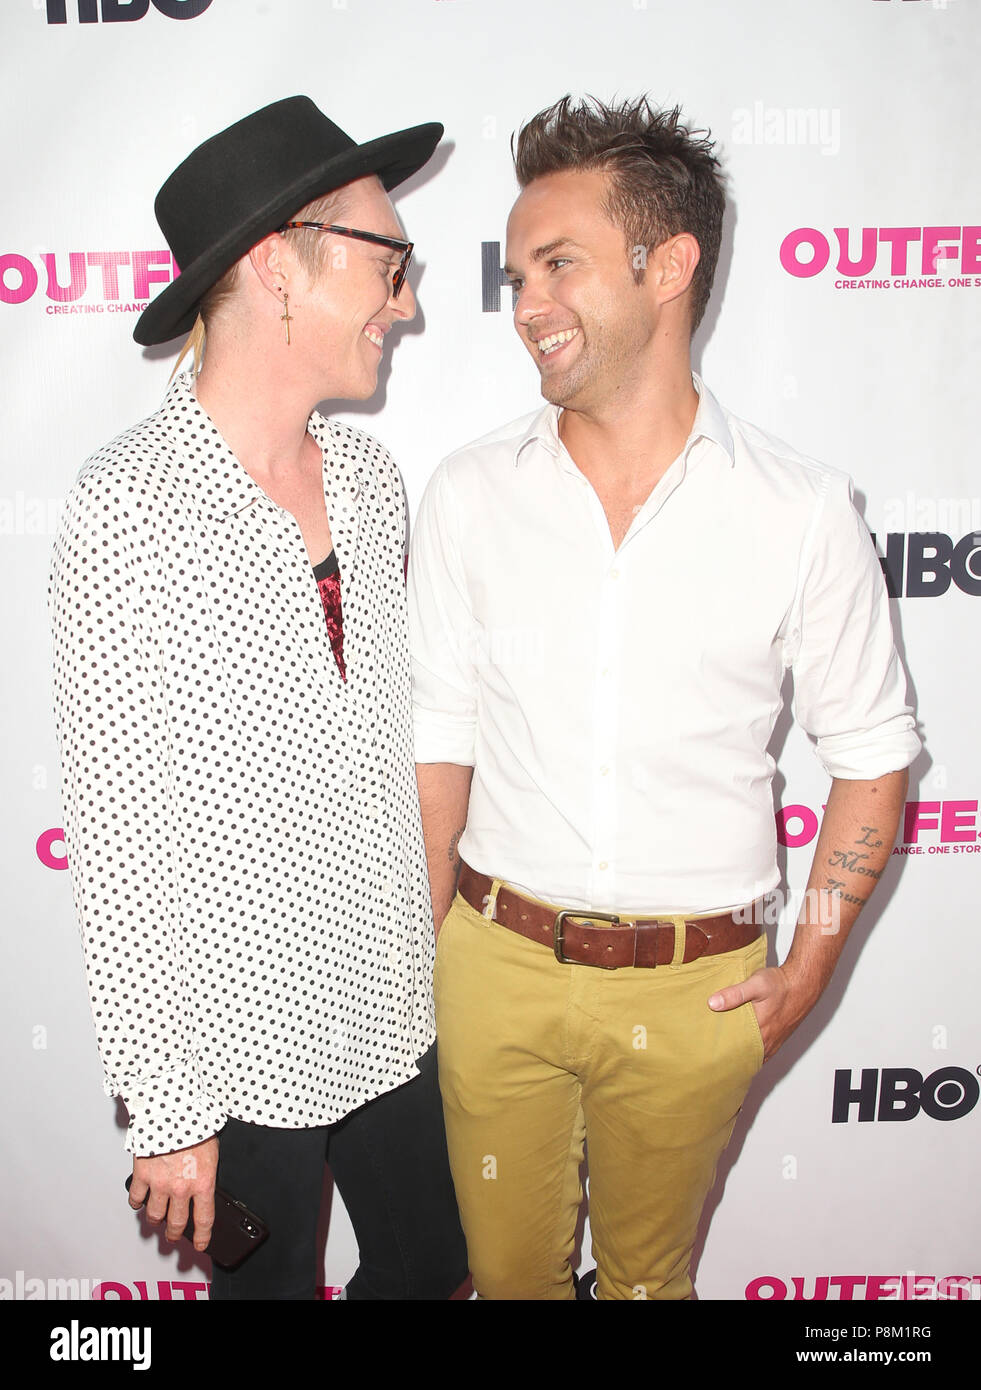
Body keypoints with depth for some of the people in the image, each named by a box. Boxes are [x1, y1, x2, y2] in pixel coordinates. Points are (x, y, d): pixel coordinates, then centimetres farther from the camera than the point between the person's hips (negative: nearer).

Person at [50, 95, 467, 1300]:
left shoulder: (369, 479, 0)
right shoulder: (128, 515, -21)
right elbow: (112, 839, -18)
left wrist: (431, 961, 12)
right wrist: (163, 1107, -13)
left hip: (396, 1016, 6)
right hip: (244, 1043, -5)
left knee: (432, 1266, 23)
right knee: (270, 1282, 19)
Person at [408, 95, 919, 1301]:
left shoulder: (802, 513, -9)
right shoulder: (468, 499, -5)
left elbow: (870, 752, 1)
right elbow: (439, 743, 0)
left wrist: (811, 966, -2)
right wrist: (419, 957, 2)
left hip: (696, 987, -1)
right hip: (497, 964, 1)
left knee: (648, 1270, 22)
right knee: (507, 1264, 21)